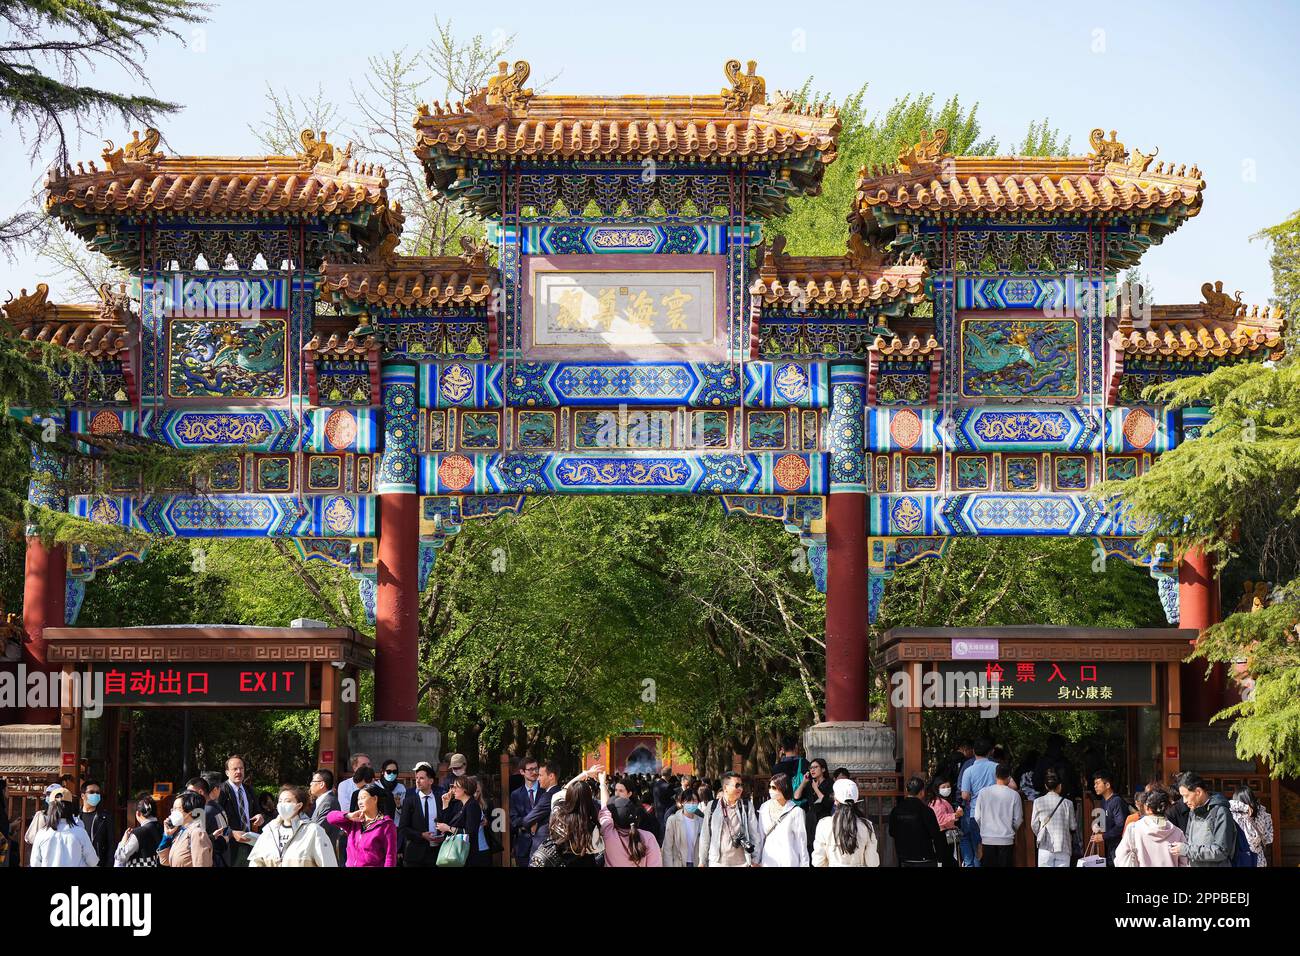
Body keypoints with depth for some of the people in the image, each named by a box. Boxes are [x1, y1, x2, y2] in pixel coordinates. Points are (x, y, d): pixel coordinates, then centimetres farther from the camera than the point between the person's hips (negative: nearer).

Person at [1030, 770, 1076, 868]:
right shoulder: (1067, 803, -3)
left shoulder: (1038, 802, -3)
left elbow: (1034, 825, 2)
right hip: (1063, 846, 0)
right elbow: (1073, 826, 3)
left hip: (1045, 846, 0)